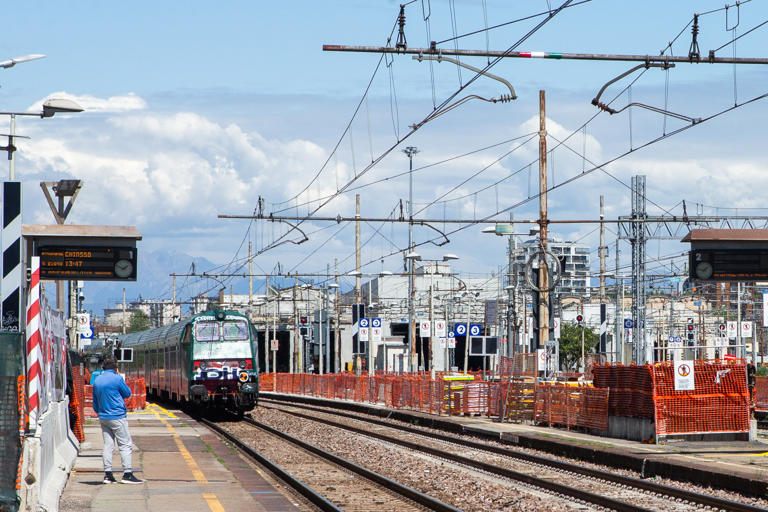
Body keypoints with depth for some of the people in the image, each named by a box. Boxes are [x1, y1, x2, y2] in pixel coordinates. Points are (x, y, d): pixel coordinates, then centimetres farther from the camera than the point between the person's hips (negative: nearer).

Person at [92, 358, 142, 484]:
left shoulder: (97, 380, 9)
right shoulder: (117, 379, -11)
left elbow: (95, 402, 15)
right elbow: (127, 393, 1)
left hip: (103, 417, 6)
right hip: (117, 416, -6)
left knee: (107, 445, 8)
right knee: (125, 445, -2)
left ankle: (108, 474, 5)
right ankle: (127, 473, -6)